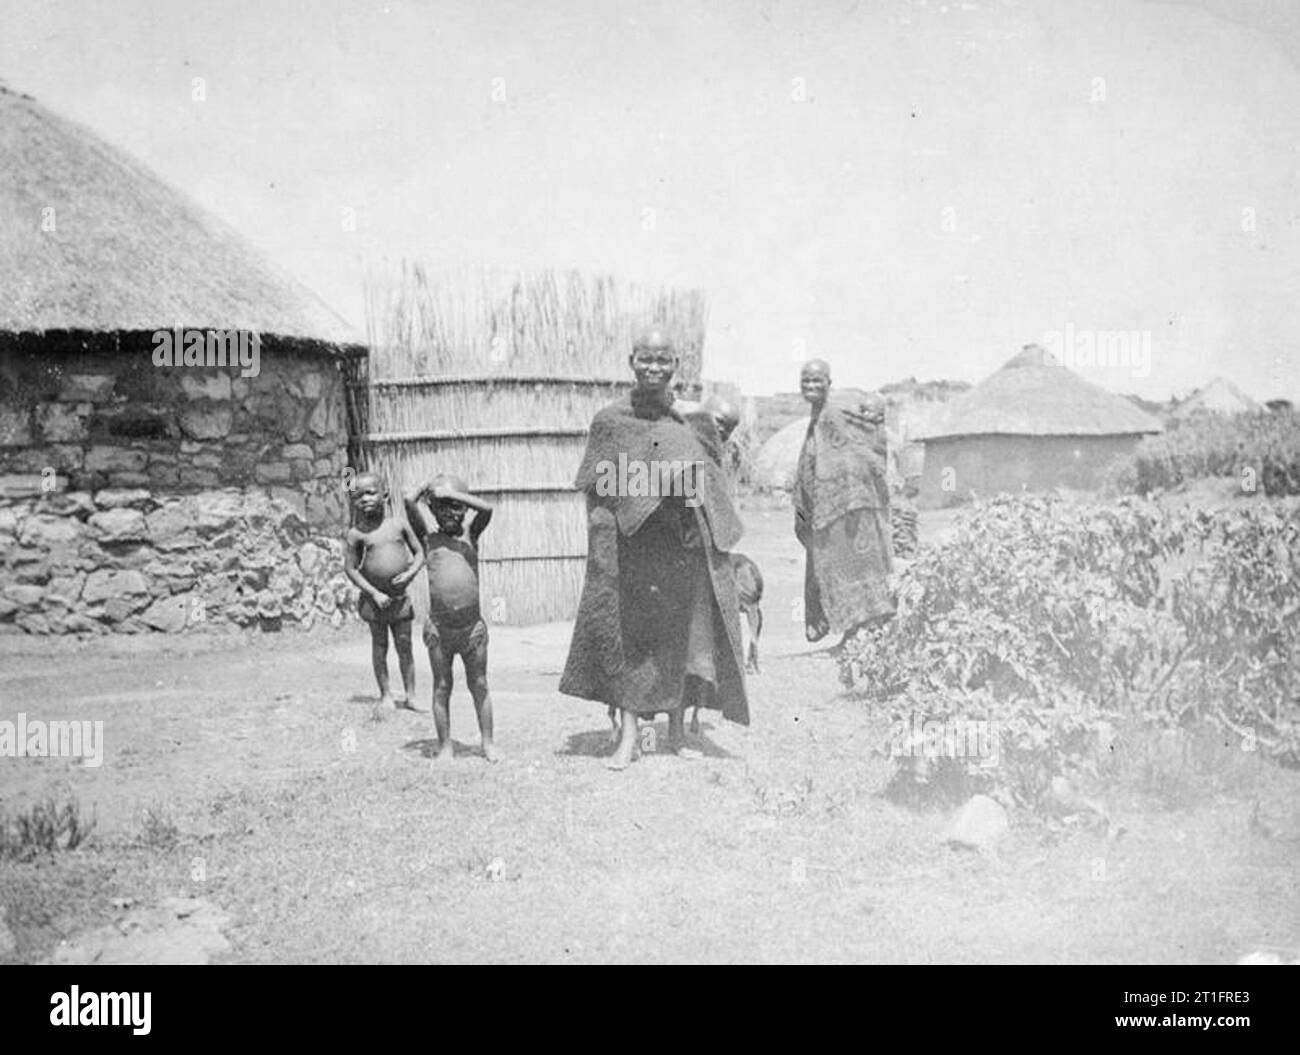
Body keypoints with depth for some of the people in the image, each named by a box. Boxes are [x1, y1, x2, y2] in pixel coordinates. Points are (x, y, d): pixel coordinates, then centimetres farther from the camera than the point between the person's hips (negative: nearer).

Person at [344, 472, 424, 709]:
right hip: (374, 598, -1)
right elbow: (350, 568, -5)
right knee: (379, 646, 6)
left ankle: (410, 695, 12)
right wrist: (374, 593, -12)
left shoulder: (398, 524, 0)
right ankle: (385, 695, 15)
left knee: (404, 646, 5)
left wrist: (411, 572, -12)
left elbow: (419, 553, 7)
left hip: (399, 597, 1)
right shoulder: (356, 534, -6)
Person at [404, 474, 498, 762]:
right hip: (439, 628, -1)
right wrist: (432, 485, 7)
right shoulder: (428, 537, 2)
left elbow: (487, 509, -13)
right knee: (442, 688, 7)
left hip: (473, 627, 1)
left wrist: (452, 493, -11)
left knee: (479, 686, 9)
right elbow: (409, 499, -8)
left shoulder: (470, 534, 5)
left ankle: (488, 742, 18)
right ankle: (445, 745, 16)